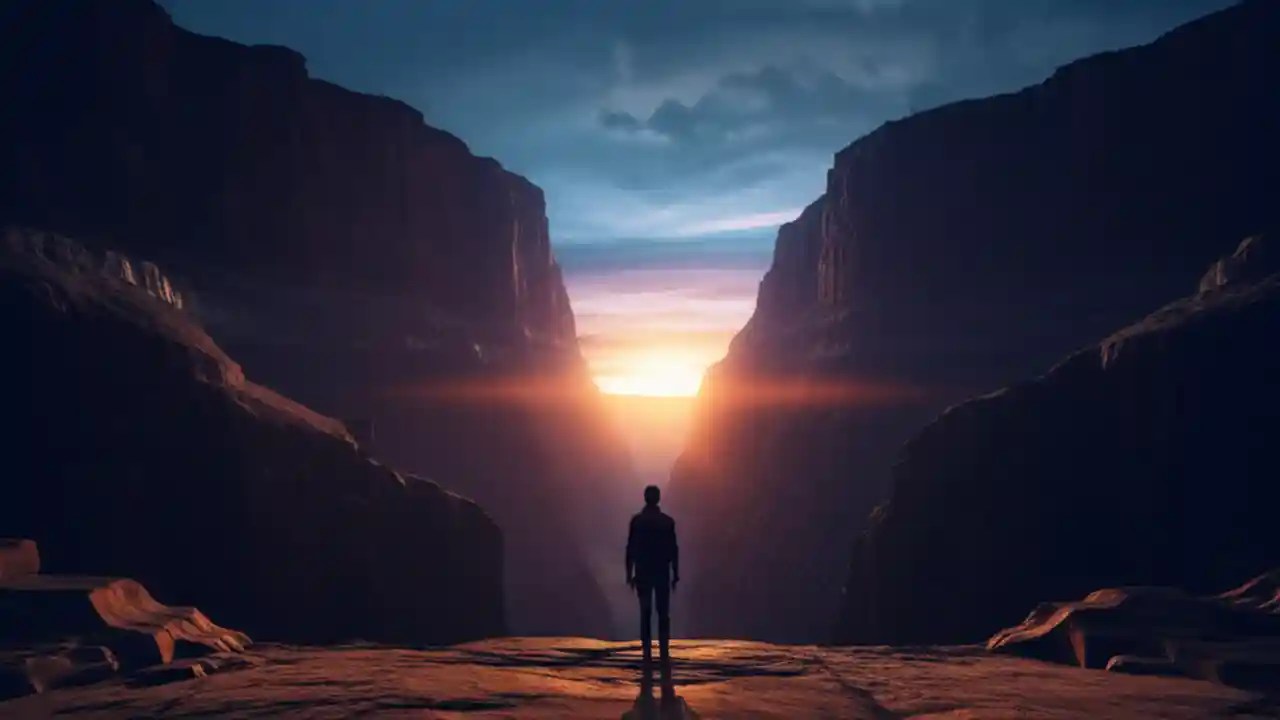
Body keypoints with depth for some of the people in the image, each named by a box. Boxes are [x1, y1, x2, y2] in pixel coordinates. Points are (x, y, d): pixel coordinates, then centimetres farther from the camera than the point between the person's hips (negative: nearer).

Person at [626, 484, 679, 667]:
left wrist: (629, 574, 2)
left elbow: (631, 549, -2)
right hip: (662, 573, 0)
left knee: (645, 614, 3)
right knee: (663, 614, 3)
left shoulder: (637, 520, -1)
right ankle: (664, 654, -3)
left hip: (643, 573, 0)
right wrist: (675, 574, 5)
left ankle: (648, 654, 1)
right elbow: (673, 550, 0)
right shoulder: (667, 521, -1)